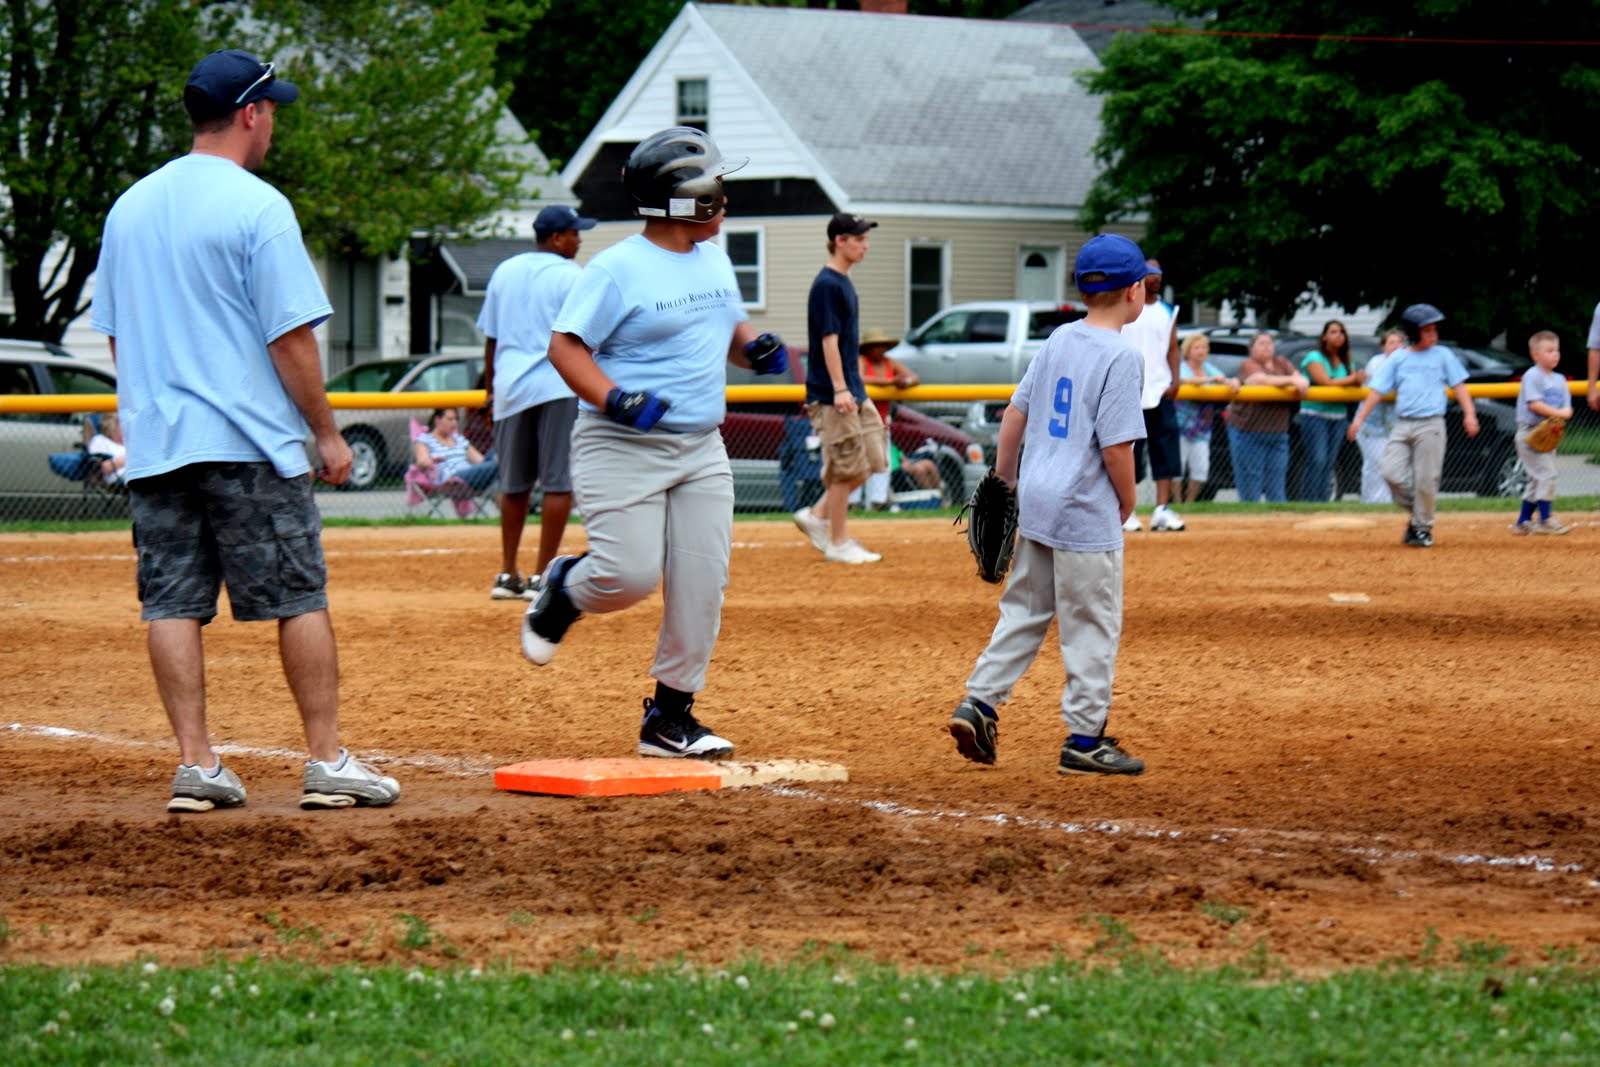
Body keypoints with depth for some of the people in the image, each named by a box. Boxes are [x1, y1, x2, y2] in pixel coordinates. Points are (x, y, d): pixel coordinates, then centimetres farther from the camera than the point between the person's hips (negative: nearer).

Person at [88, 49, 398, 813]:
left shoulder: (129, 207, 11)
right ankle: (327, 762, 2)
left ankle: (196, 765, 0)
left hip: (153, 443, 6)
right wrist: (326, 432, -4)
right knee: (300, 600, 1)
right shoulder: (258, 207, -9)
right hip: (249, 442, -6)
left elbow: (116, 334, 16)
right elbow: (291, 336, -12)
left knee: (173, 606, 4)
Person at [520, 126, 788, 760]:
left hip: (700, 450, 7)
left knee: (701, 584, 0)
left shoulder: (714, 261, 12)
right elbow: (566, 346, -13)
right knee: (630, 575, -15)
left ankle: (670, 717, 10)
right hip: (622, 447, -7)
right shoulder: (617, 269, -12)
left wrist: (754, 348, 4)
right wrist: (615, 398, -28)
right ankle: (562, 589, 20)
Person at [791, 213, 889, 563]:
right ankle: (838, 542, 3)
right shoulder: (827, 285, -14)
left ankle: (817, 516, 16)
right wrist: (839, 389, -24)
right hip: (831, 393, -10)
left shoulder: (844, 282, 16)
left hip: (854, 391, 10)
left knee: (872, 458, 9)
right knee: (846, 466, -5)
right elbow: (828, 339, -19)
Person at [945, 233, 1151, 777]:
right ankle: (1084, 741, 7)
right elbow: (1116, 446, -18)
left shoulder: (1059, 340, 8)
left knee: (1025, 610, 18)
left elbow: (1014, 414, 12)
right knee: (1093, 626, 3)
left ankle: (978, 704, 11)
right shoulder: (1122, 355, -15)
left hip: (1035, 503, 7)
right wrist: (1127, 503, -3)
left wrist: (1004, 478, 21)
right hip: (1086, 513, -7)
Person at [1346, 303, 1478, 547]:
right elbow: (1378, 390, 10)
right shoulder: (1398, 358, 11)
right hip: (1402, 424, 2)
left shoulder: (1442, 355, 8)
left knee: (1425, 480, -5)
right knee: (1391, 472, -10)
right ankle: (1416, 510, 12)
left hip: (1430, 425, -2)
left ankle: (1422, 527, 10)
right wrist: (1360, 418, 3)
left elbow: (1458, 385, 5)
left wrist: (1469, 414, -8)